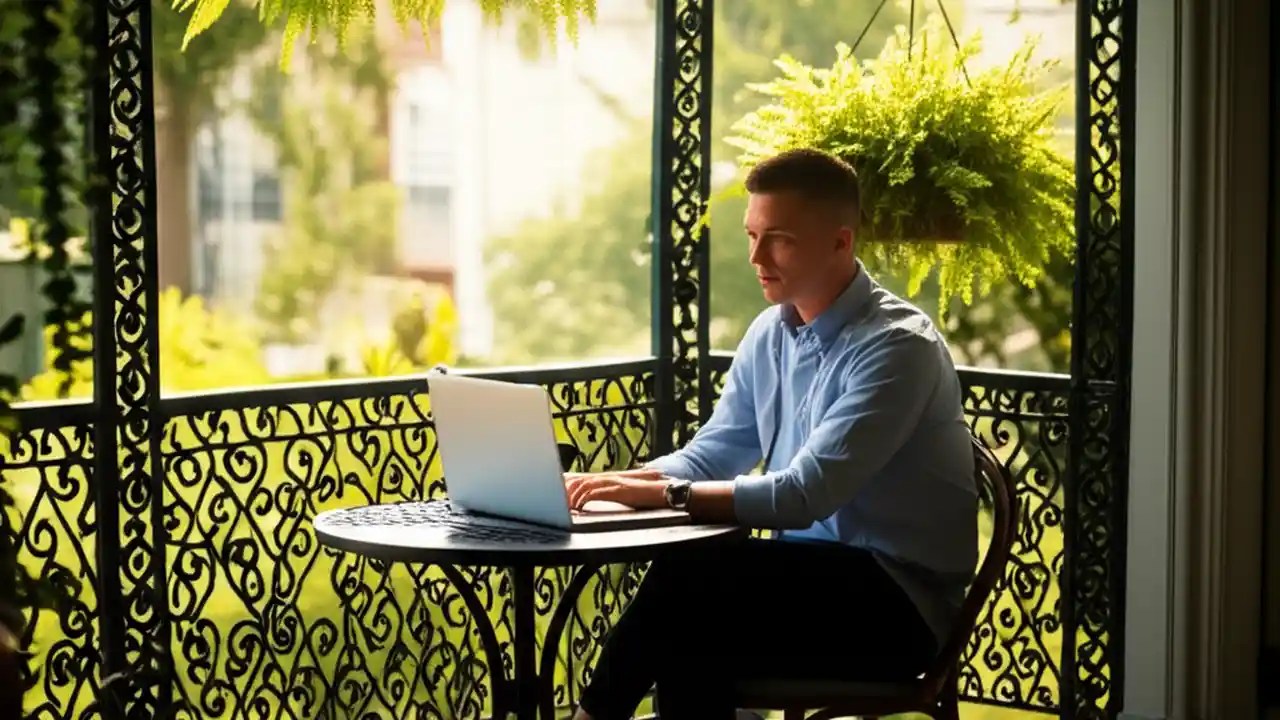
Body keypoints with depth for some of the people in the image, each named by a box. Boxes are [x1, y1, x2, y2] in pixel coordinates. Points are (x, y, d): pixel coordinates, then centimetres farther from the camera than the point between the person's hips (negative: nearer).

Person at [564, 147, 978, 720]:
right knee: (691, 638, -24)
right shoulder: (769, 334, 7)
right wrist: (618, 482, -6)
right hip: (808, 576, 7)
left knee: (691, 576, -26)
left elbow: (805, 496, -26)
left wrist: (662, 494, -25)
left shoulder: (897, 347, -18)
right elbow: (710, 455, 14)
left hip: (896, 606, -7)